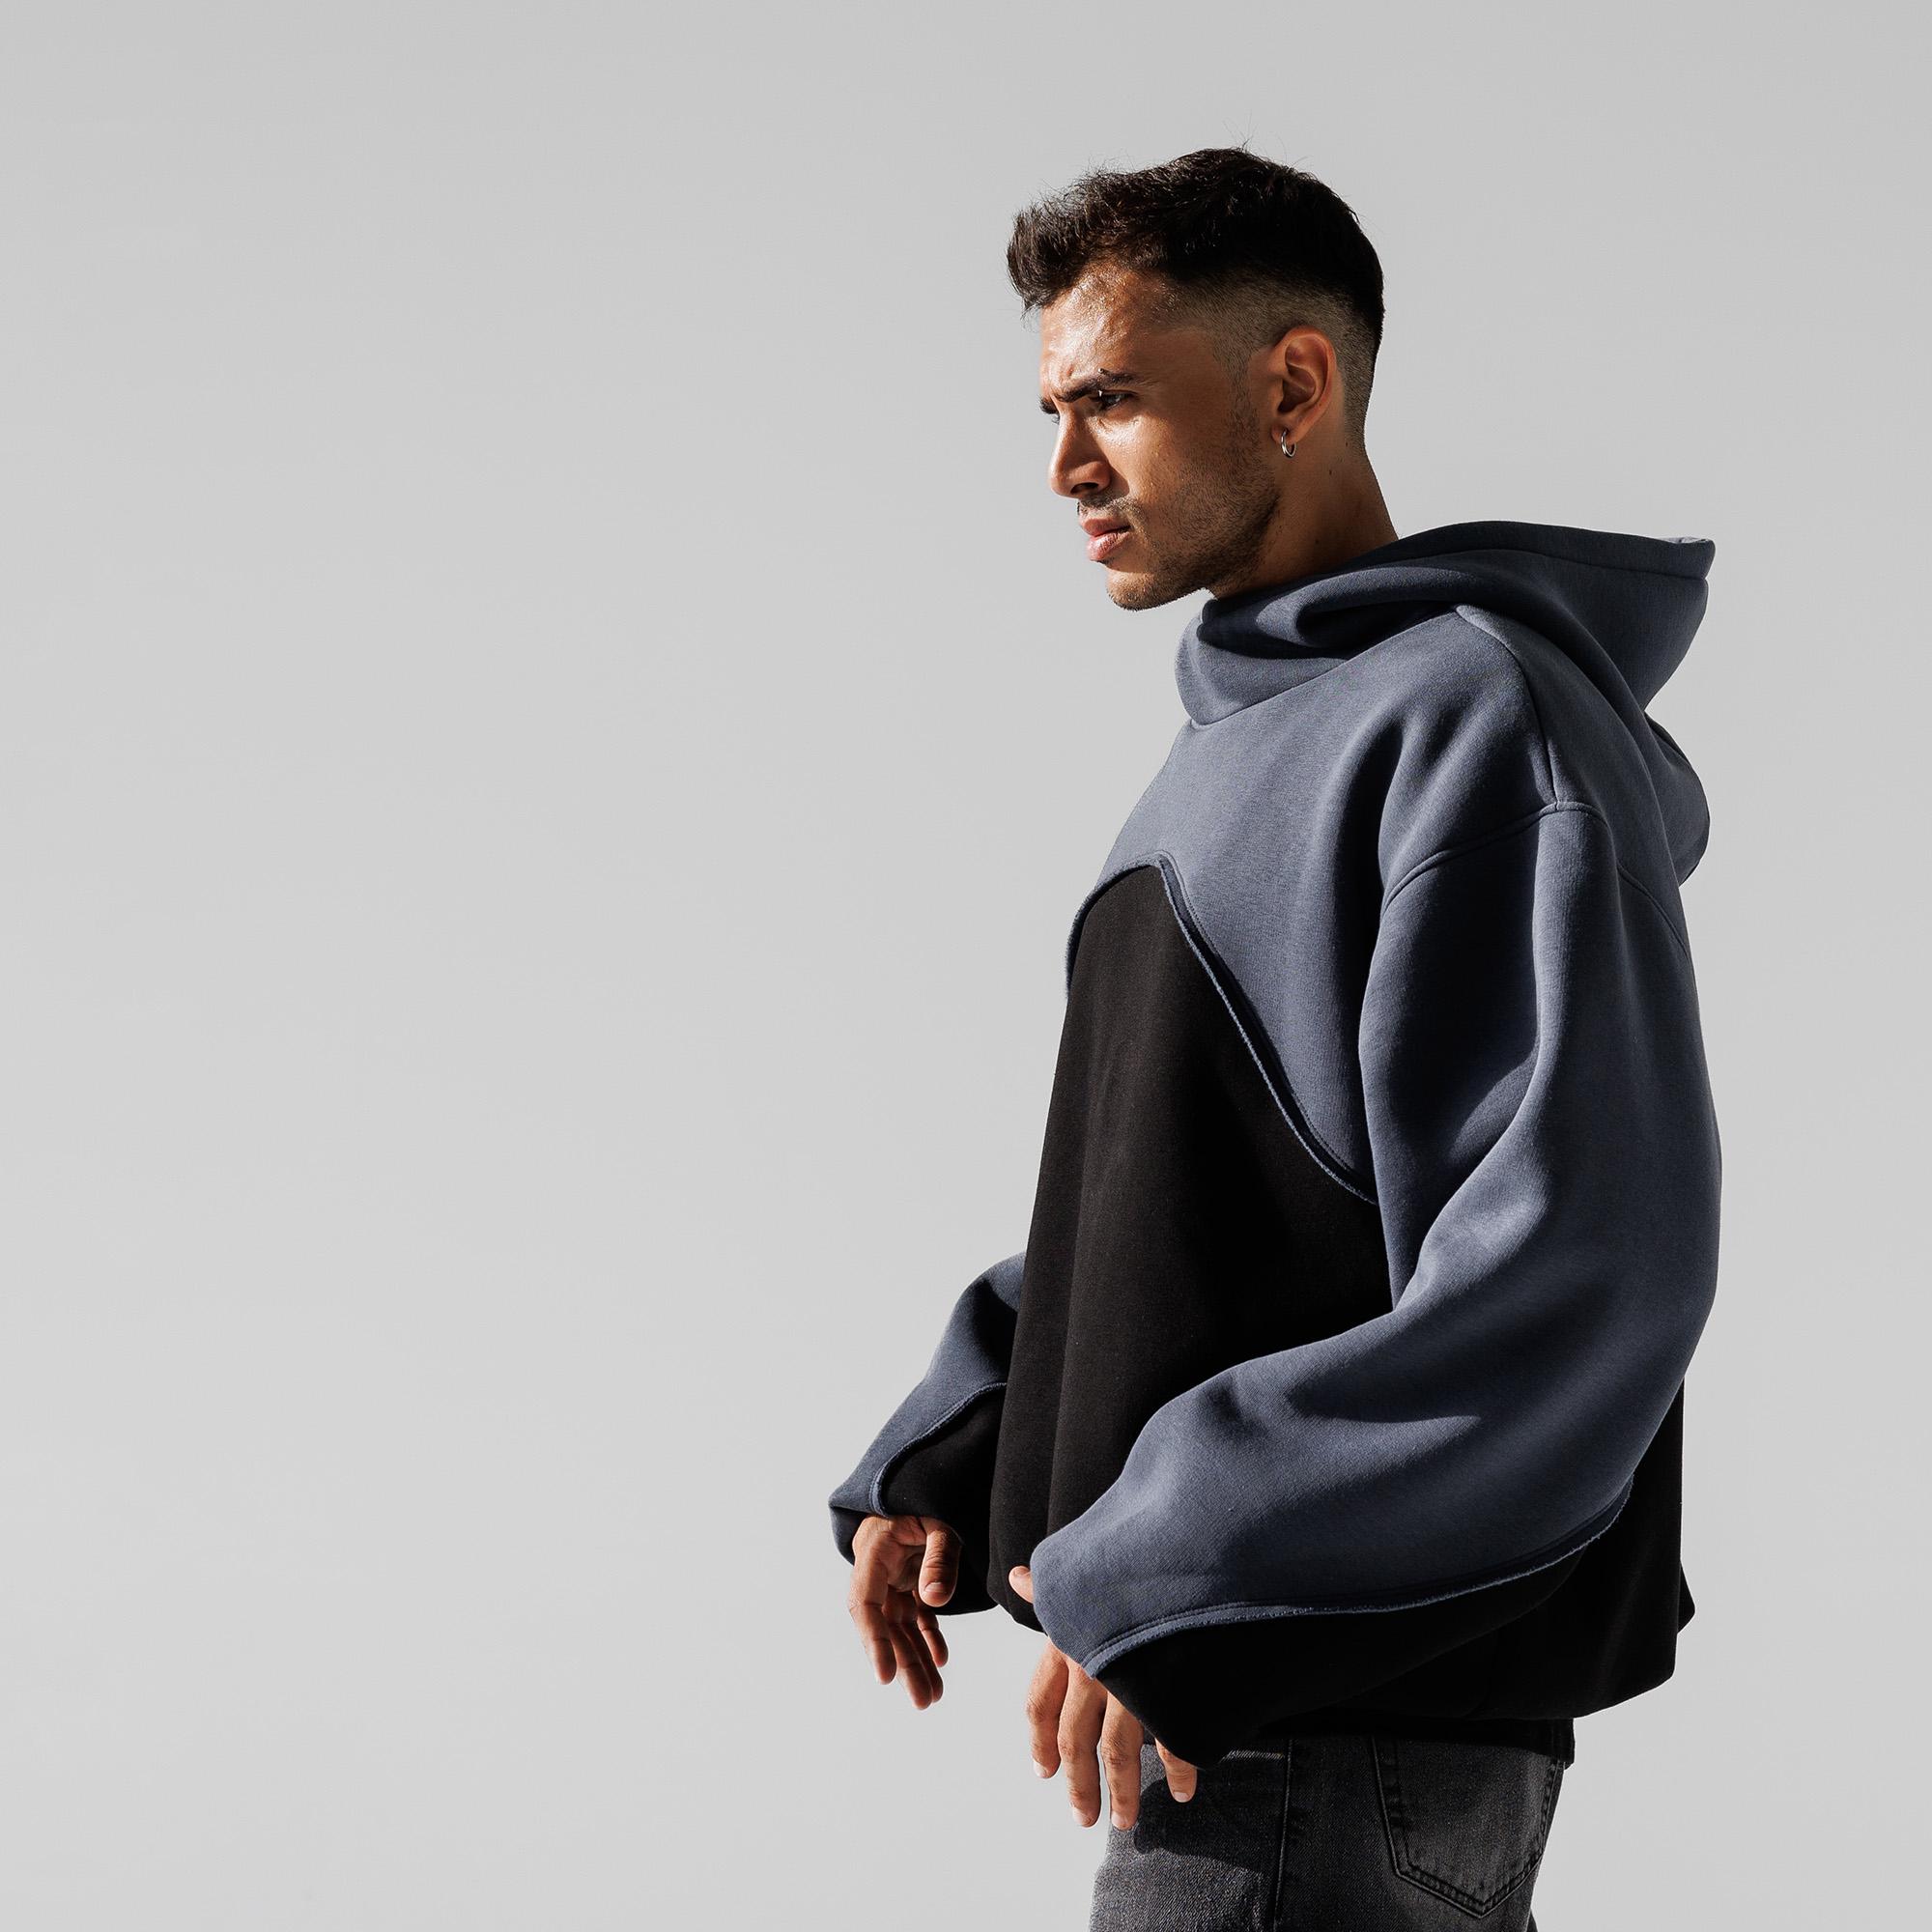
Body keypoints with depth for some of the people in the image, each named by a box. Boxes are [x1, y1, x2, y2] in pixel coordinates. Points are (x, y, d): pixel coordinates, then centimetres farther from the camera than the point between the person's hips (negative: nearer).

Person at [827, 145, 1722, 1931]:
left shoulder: (1480, 722, -13)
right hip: (1228, 1718, 9)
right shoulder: (1231, 753, 18)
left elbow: (1583, 1270, -23)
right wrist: (939, 1469, 9)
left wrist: (1170, 1579, -23)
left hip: (1350, 1736, -9)